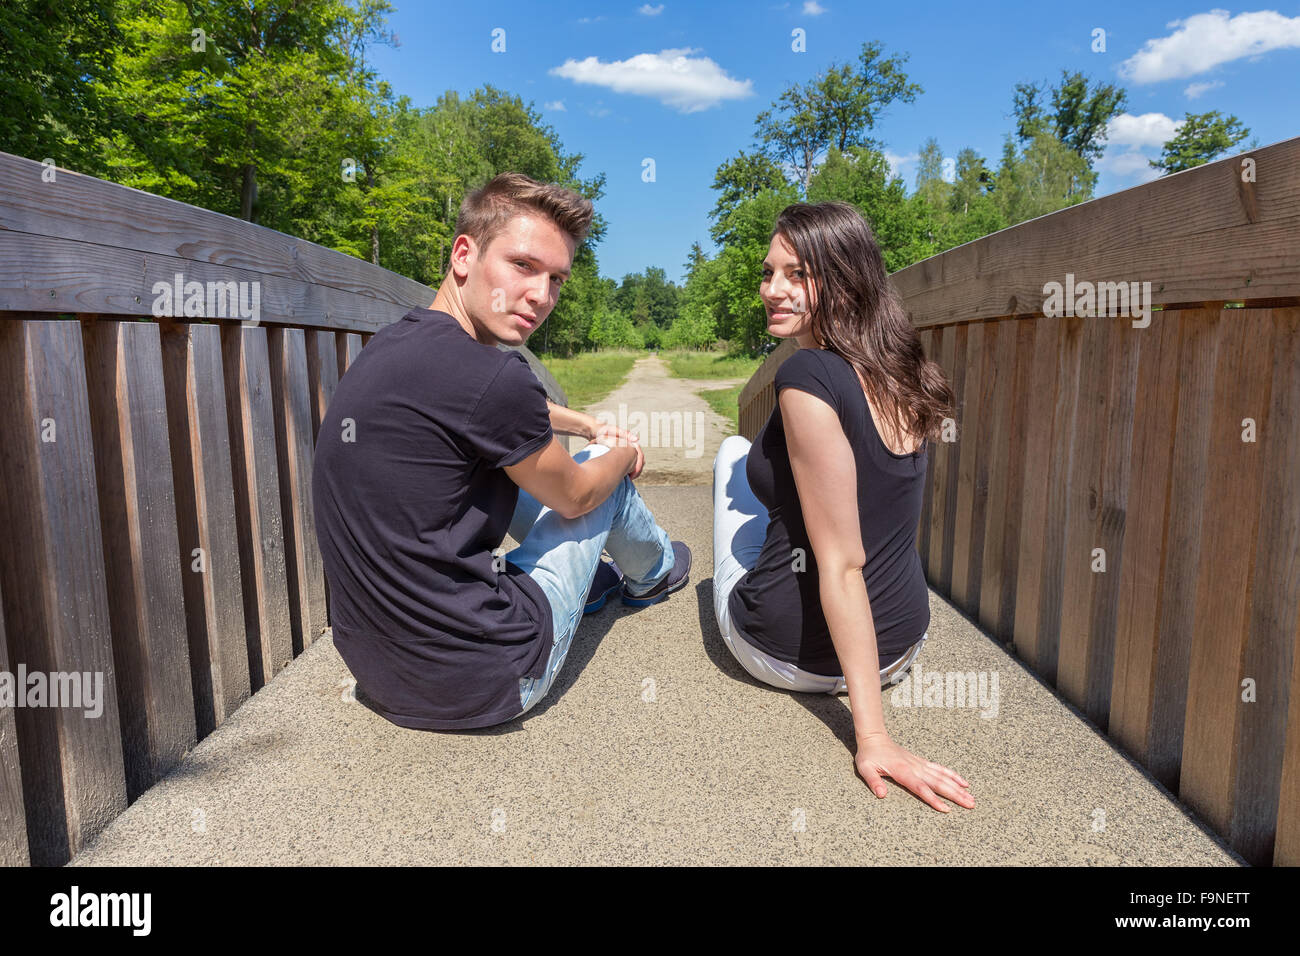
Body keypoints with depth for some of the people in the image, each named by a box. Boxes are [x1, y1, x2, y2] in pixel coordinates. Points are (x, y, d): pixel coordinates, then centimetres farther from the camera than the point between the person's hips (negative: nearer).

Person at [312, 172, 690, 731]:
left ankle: (590, 572, 49)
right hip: (482, 686, -8)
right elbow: (575, 496, -5)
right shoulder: (488, 376, -25)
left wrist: (587, 424, 31)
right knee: (602, 465, 9)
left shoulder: (390, 345, 3)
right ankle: (651, 571, 41)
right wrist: (623, 454, 15)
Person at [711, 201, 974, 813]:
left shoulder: (806, 377, -24)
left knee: (732, 452, 17)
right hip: (901, 647, 7)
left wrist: (871, 736, -23)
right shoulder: (900, 375, 0)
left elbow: (842, 564, -26)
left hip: (793, 655, -6)